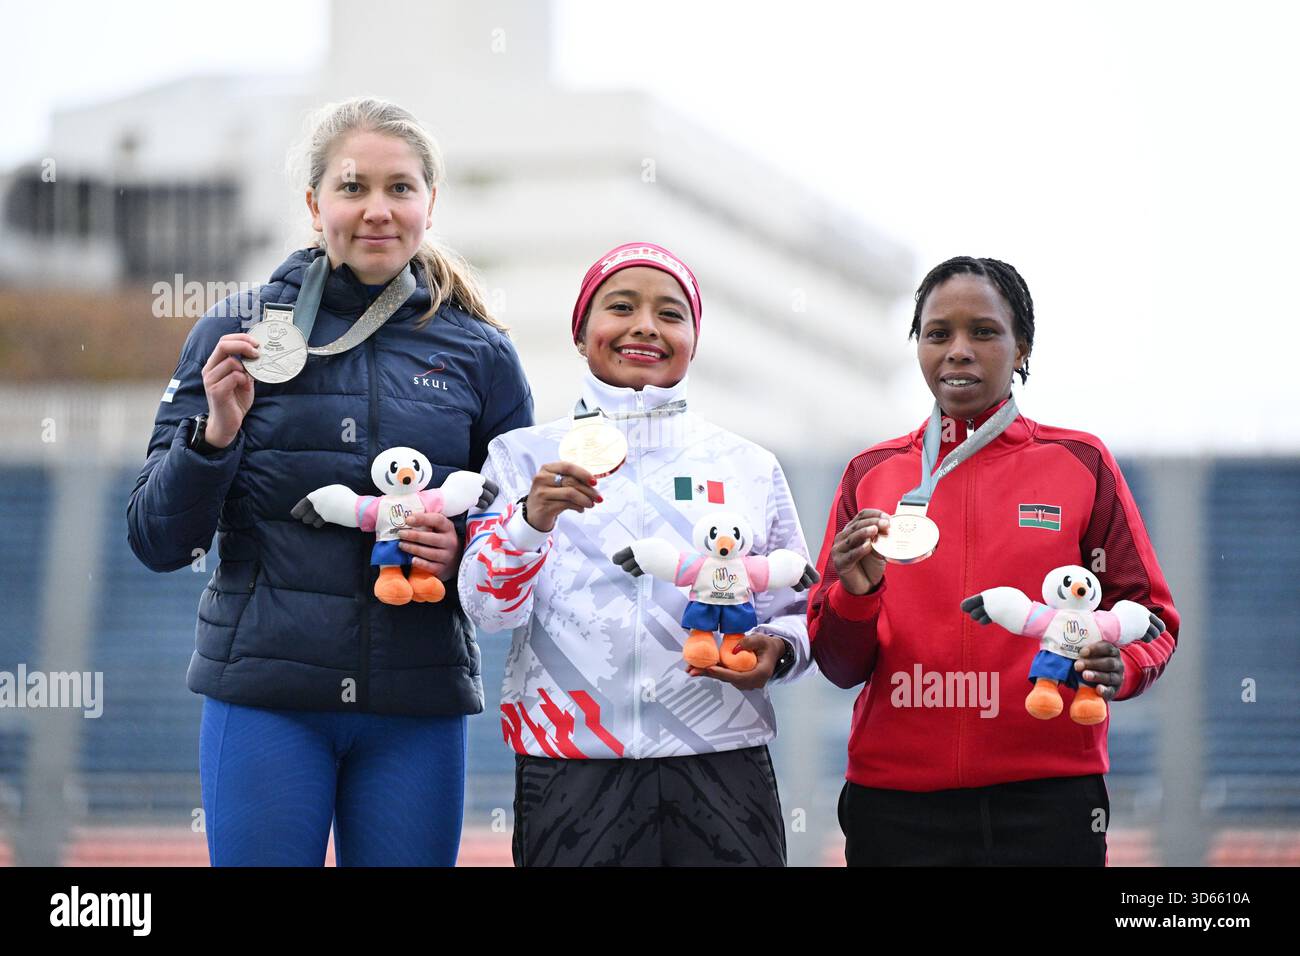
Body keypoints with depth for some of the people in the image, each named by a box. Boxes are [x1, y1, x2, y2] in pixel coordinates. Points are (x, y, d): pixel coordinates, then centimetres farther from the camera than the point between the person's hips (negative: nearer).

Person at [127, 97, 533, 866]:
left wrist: (467, 551, -8)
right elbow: (158, 542, 3)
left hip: (419, 707, 1)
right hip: (265, 694, -1)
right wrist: (215, 433, -13)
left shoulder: (480, 355, 7)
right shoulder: (236, 334, 3)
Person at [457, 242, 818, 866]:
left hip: (722, 773, 1)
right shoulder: (525, 457, 7)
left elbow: (798, 613, 15)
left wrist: (776, 650, -7)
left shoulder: (751, 468, 11)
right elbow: (488, 607, -5)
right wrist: (533, 518, -23)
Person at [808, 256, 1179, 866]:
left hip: (1047, 796, -1)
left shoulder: (1081, 464, 4)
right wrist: (854, 595, -11)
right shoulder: (871, 475, 9)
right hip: (896, 803, 1)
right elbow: (838, 666, 10)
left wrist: (1118, 668, -15)